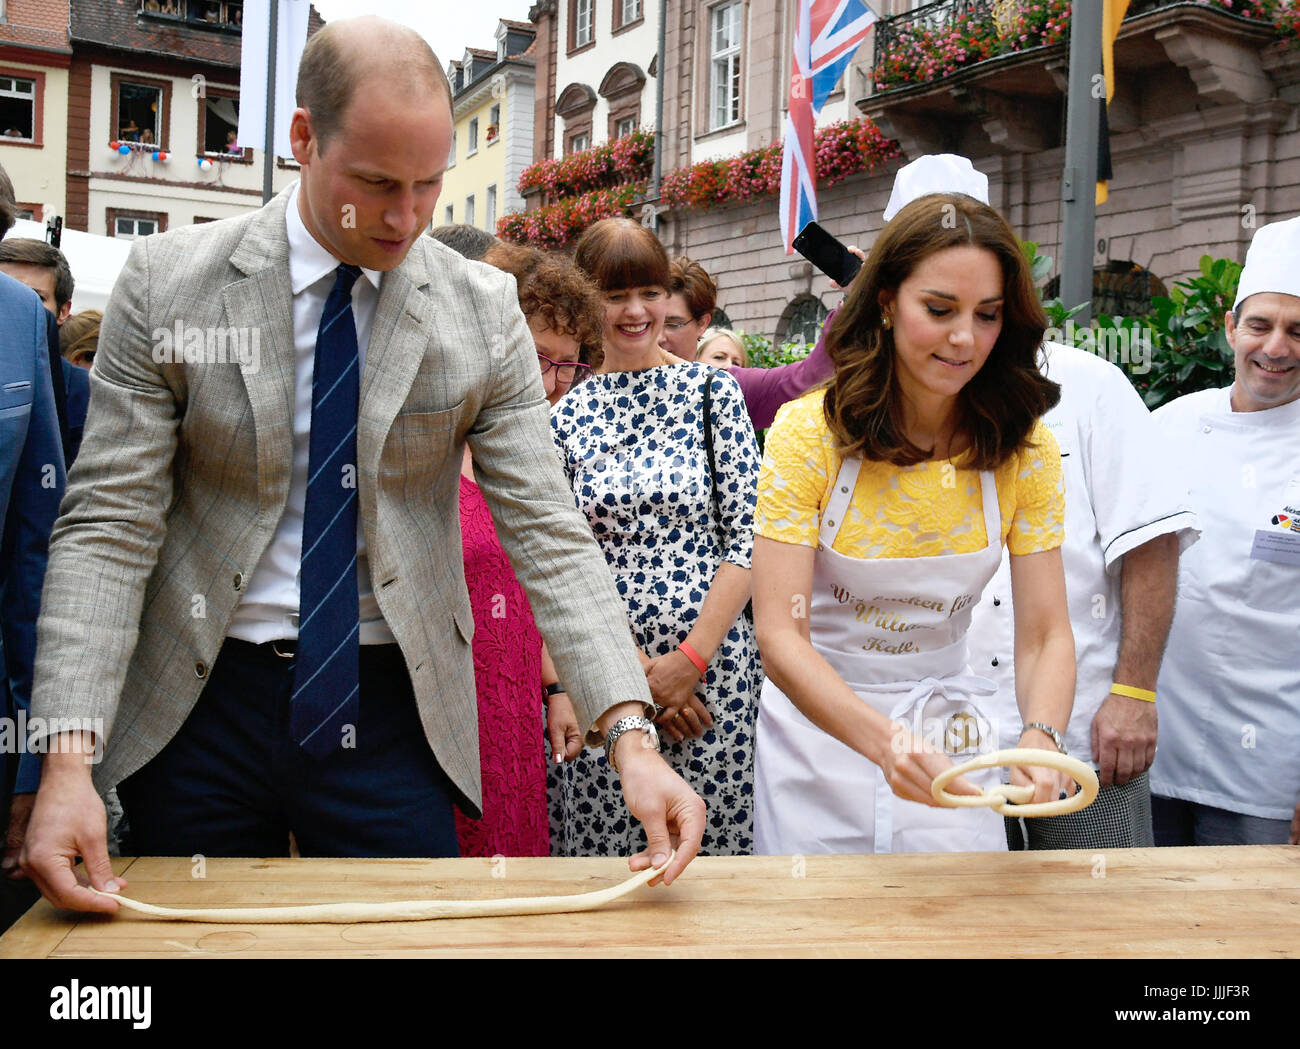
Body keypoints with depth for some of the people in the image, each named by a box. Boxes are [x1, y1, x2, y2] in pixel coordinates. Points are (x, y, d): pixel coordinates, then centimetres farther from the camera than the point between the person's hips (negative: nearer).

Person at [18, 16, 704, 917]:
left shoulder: (484, 313, -4)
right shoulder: (166, 283, -6)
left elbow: (547, 533, -8)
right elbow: (108, 526, -8)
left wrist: (631, 734, -19)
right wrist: (70, 758, -18)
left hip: (393, 708, 0)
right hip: (194, 707, 0)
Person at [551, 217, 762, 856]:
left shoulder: (711, 388, 3)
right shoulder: (566, 415, 6)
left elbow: (748, 535, -2)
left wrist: (689, 659, -9)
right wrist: (636, 670, -6)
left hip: (713, 661, -1)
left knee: (712, 843, 4)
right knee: (601, 848, 5)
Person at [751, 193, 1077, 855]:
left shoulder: (1024, 451, -7)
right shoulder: (809, 431, -17)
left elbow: (1045, 634, -10)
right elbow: (780, 635, -22)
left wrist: (1041, 738, -31)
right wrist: (885, 741, -38)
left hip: (949, 729, 2)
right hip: (819, 723, -2)